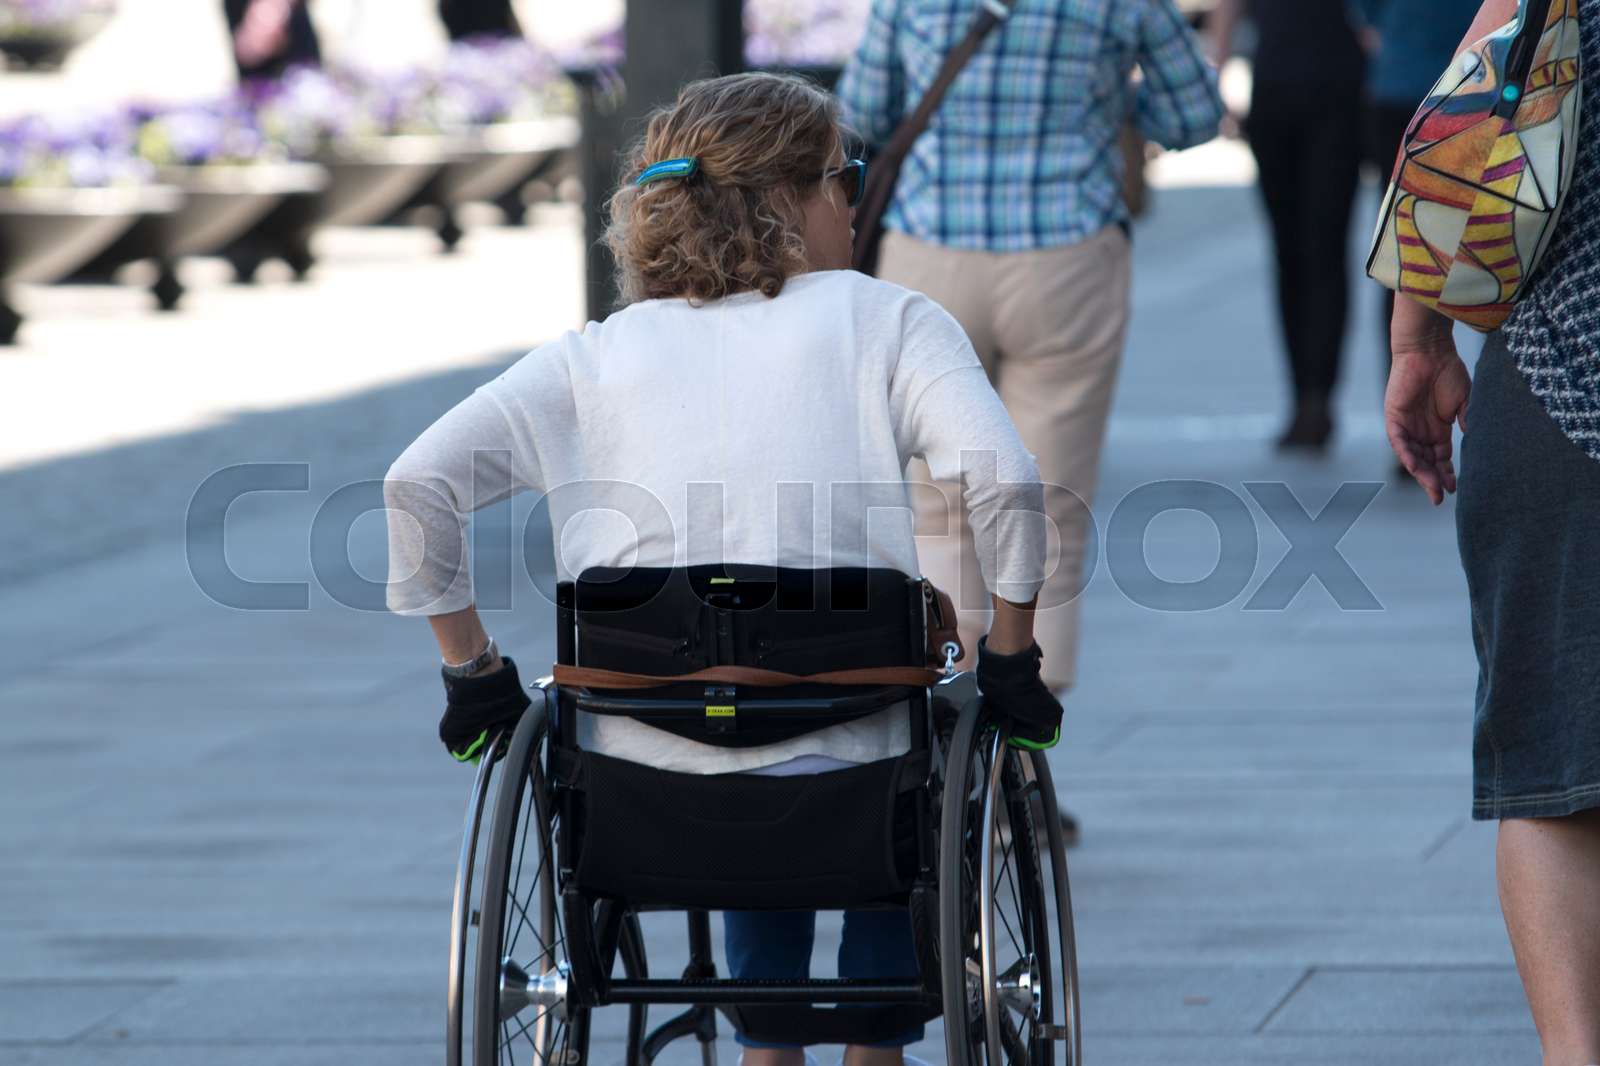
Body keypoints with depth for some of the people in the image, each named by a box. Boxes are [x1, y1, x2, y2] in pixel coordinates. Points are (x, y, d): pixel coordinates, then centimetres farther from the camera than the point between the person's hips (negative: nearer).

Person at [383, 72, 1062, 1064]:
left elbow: (418, 485, 0)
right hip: (843, 776, -3)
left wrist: (471, 667, 9)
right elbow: (1006, 480, -12)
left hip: (639, 785, 3)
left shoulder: (595, 356, 10)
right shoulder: (887, 321, 3)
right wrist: (1010, 656, 1)